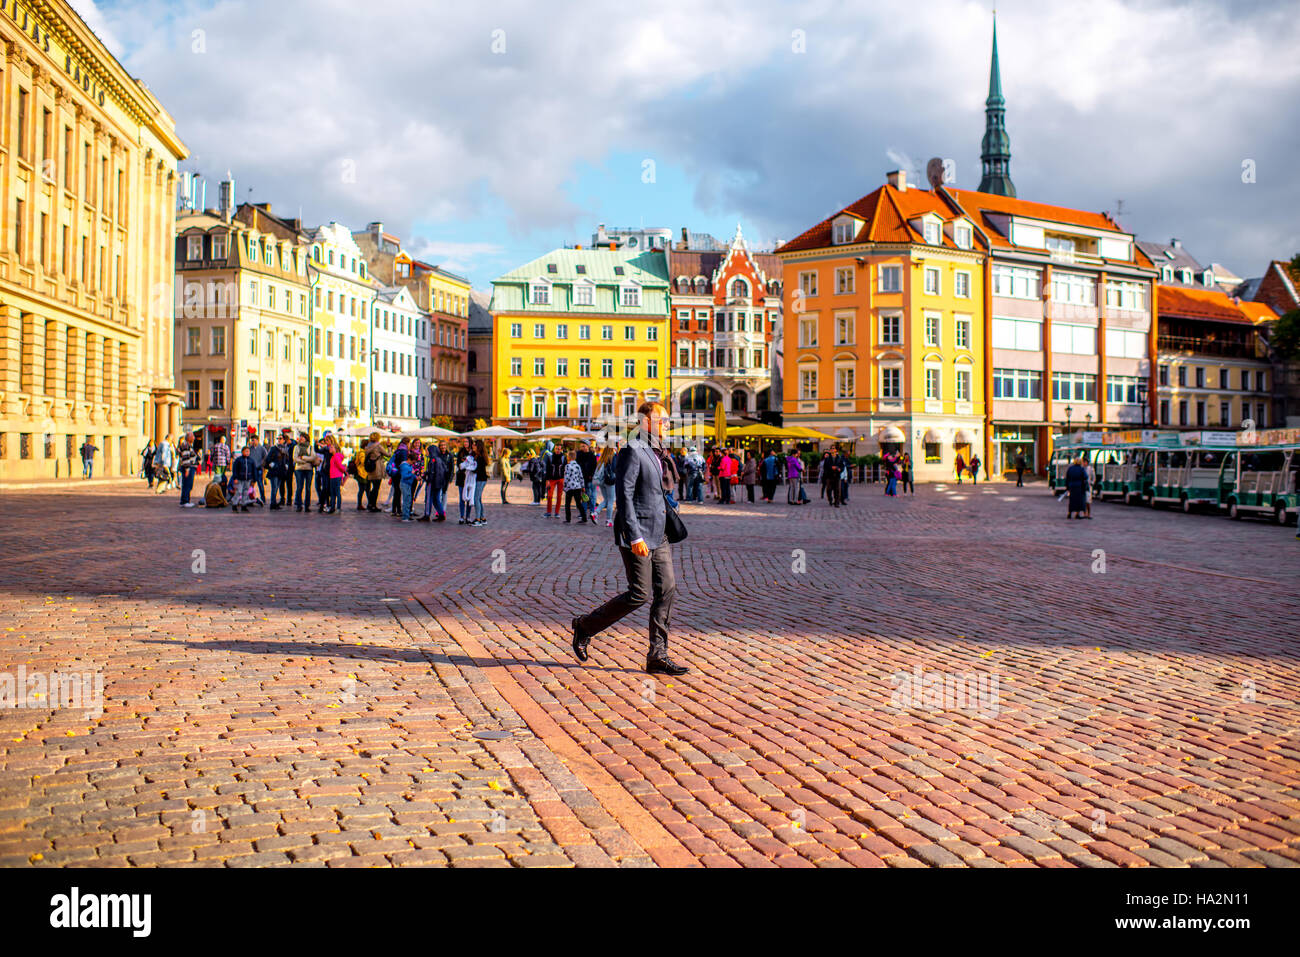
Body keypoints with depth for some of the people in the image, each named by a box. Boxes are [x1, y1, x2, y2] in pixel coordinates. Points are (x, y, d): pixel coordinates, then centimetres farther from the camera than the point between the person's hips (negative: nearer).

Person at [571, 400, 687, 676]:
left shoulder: (657, 453, 17)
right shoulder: (633, 450, -12)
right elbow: (624, 495, -18)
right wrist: (635, 537, -23)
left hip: (657, 535, 9)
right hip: (637, 534, -9)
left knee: (667, 589, 3)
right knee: (639, 594, -6)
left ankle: (657, 656, 9)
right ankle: (585, 627, 13)